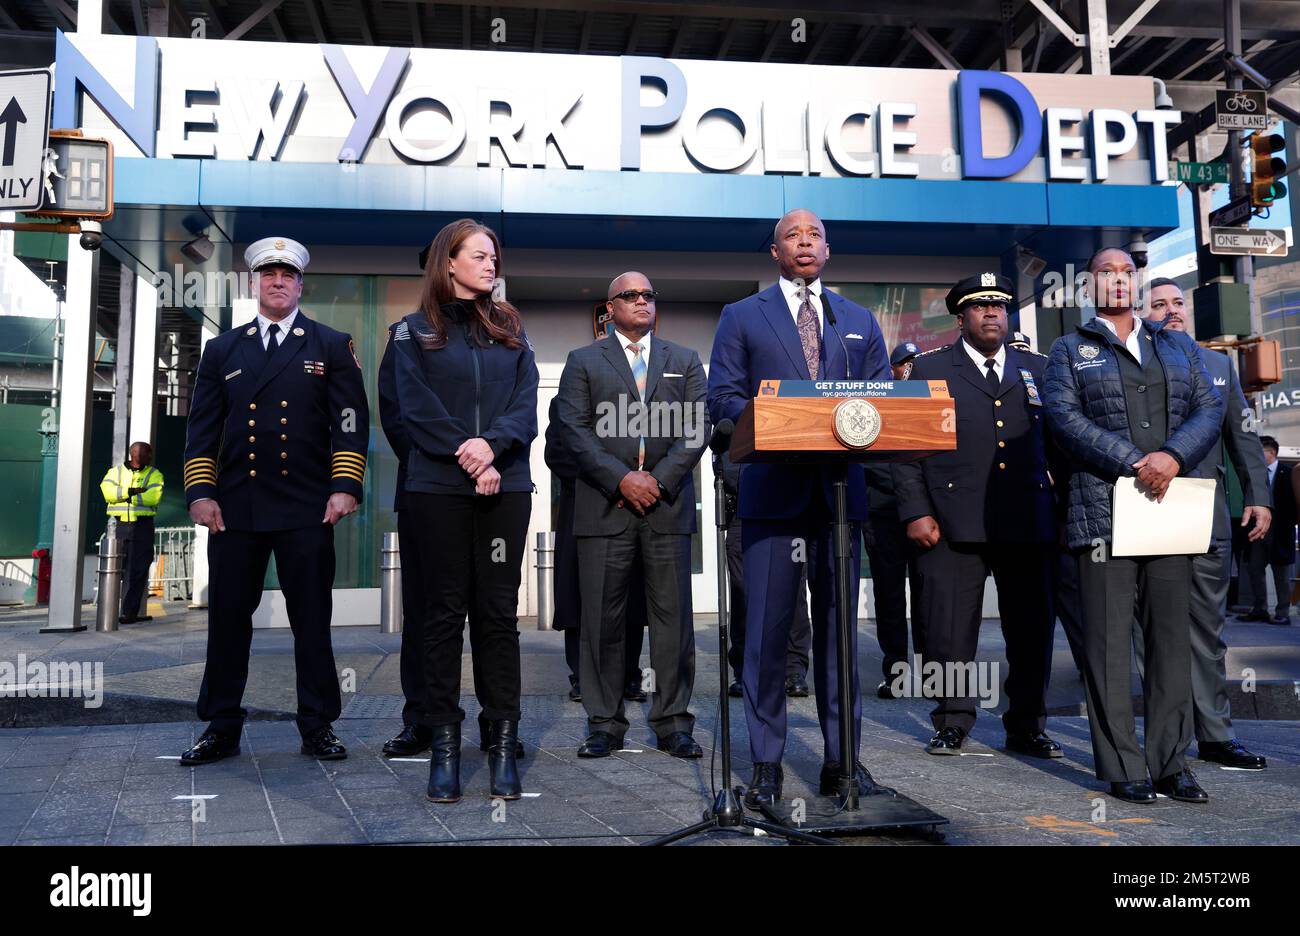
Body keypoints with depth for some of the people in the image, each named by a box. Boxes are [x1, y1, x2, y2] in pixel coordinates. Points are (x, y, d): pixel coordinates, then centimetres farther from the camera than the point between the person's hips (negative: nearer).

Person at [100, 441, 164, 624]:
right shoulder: (116, 471, 14)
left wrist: (125, 496, -6)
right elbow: (107, 490, -6)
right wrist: (132, 491, -14)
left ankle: (130, 612, -3)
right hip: (118, 525, 1)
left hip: (142, 526, -1)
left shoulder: (154, 475, 10)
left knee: (138, 572, -5)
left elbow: (153, 496, -9)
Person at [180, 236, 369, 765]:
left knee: (312, 619, 3)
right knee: (228, 618, 6)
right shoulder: (222, 350, 15)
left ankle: (318, 727, 13)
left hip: (307, 508, -2)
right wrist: (200, 492, 1)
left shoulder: (332, 347, 9)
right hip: (235, 508, 2)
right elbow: (202, 428, 12)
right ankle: (221, 728, 18)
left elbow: (351, 422, 1)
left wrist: (345, 486, -9)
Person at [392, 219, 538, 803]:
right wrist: (466, 455, -13)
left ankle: (503, 744, 7)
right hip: (439, 487, -2)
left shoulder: (510, 329, 15)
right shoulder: (415, 330, 8)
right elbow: (416, 407, -3)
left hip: (505, 486, 2)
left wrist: (492, 445, -13)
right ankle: (444, 744, 9)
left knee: (499, 611, 2)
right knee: (445, 612, 2)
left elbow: (526, 404, 4)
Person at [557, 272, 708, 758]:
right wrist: (620, 479, -11)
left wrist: (659, 480, -8)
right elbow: (573, 429, 0)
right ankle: (605, 724, 12)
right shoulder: (583, 361, 12)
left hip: (667, 505, 1)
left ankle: (672, 723, 12)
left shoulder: (685, 361, 16)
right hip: (604, 508, -1)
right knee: (602, 618, 1)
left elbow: (698, 428, 6)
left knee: (673, 616, 2)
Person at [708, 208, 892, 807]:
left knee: (837, 626, 7)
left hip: (841, 490, 3)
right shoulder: (742, 317, 11)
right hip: (773, 491, -2)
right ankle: (766, 764, 7)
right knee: (766, 630, -3)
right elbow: (722, 398, 3)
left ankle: (842, 757, 17)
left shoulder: (859, 322, 19)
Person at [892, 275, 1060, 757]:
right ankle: (952, 724, 17)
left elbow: (1057, 443, 16)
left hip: (1028, 522, 3)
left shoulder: (1038, 369, 16)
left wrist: (1063, 506, 8)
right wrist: (915, 512, -7)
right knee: (950, 632, 1)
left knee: (1032, 628, 7)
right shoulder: (930, 369, 7)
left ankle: (1027, 726, 22)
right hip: (953, 523, -3)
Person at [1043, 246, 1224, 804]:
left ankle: (1171, 764, 13)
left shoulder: (1178, 347, 21)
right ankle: (1123, 768, 3)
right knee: (1109, 640, -3)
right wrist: (1134, 464, -14)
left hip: (1171, 506, 4)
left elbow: (1210, 407, 9)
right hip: (1103, 509, -3)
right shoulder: (1069, 350, 10)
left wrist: (1174, 456, -10)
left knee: (1172, 635, 4)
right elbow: (1064, 418, -4)